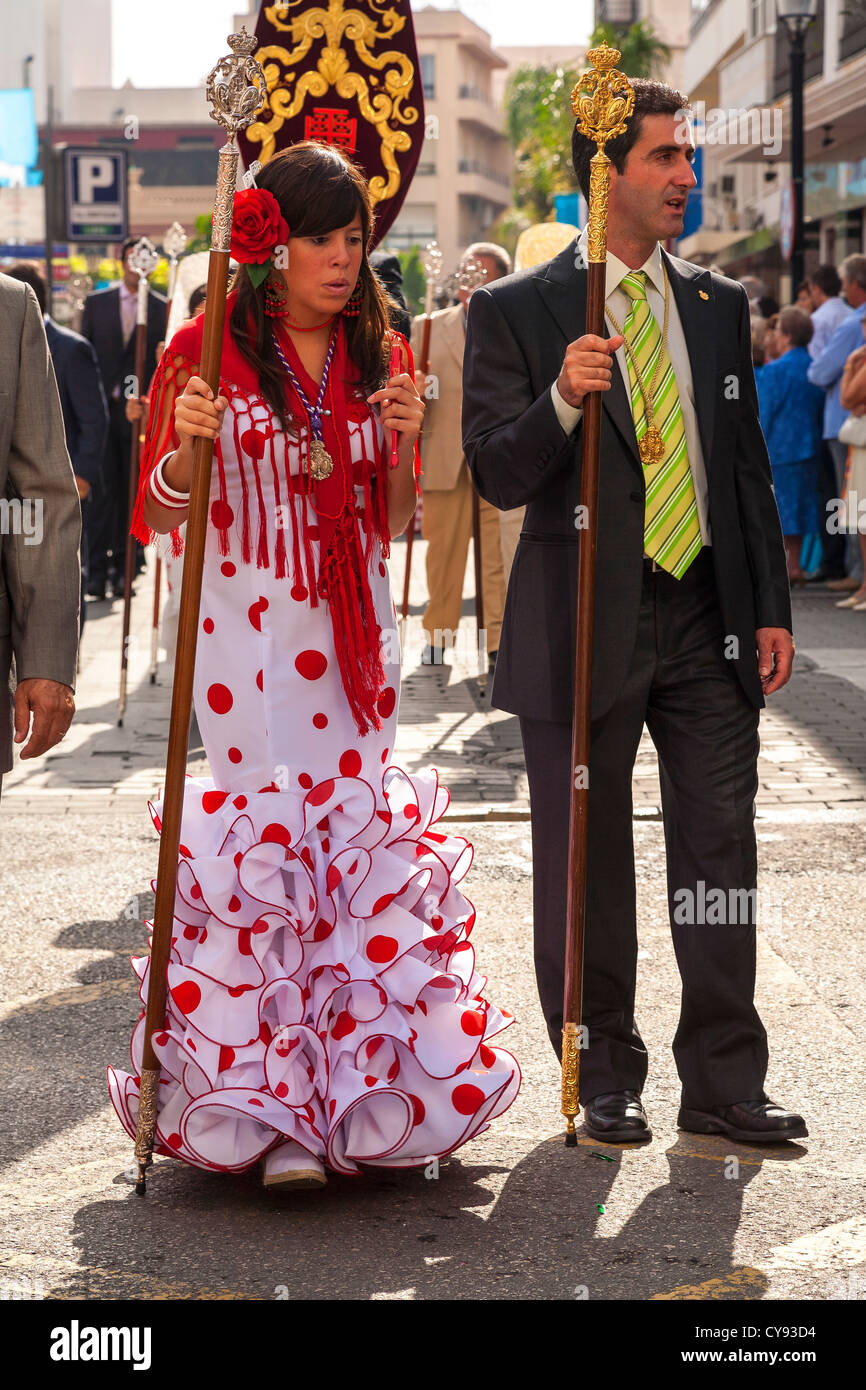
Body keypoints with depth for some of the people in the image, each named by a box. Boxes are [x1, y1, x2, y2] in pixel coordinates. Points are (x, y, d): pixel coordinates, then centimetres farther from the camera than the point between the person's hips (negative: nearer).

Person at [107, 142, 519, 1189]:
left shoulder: (377, 355, 9)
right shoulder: (209, 350, -3)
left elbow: (390, 523, 11)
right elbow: (157, 517, -4)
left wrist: (404, 442, -8)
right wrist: (188, 445, -23)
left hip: (352, 632, 4)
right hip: (246, 629, -4)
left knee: (353, 830, 3)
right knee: (259, 840, -6)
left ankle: (343, 1097, 13)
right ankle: (266, 1106, 2)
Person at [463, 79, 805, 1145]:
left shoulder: (719, 304, 12)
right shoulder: (515, 312, -2)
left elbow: (748, 465, 15)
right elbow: (498, 476, -8)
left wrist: (770, 607, 10)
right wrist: (561, 400, -26)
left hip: (709, 622, 4)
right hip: (587, 627, -3)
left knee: (720, 852, 3)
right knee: (587, 866, 5)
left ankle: (723, 1085, 13)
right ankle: (604, 1082, 19)